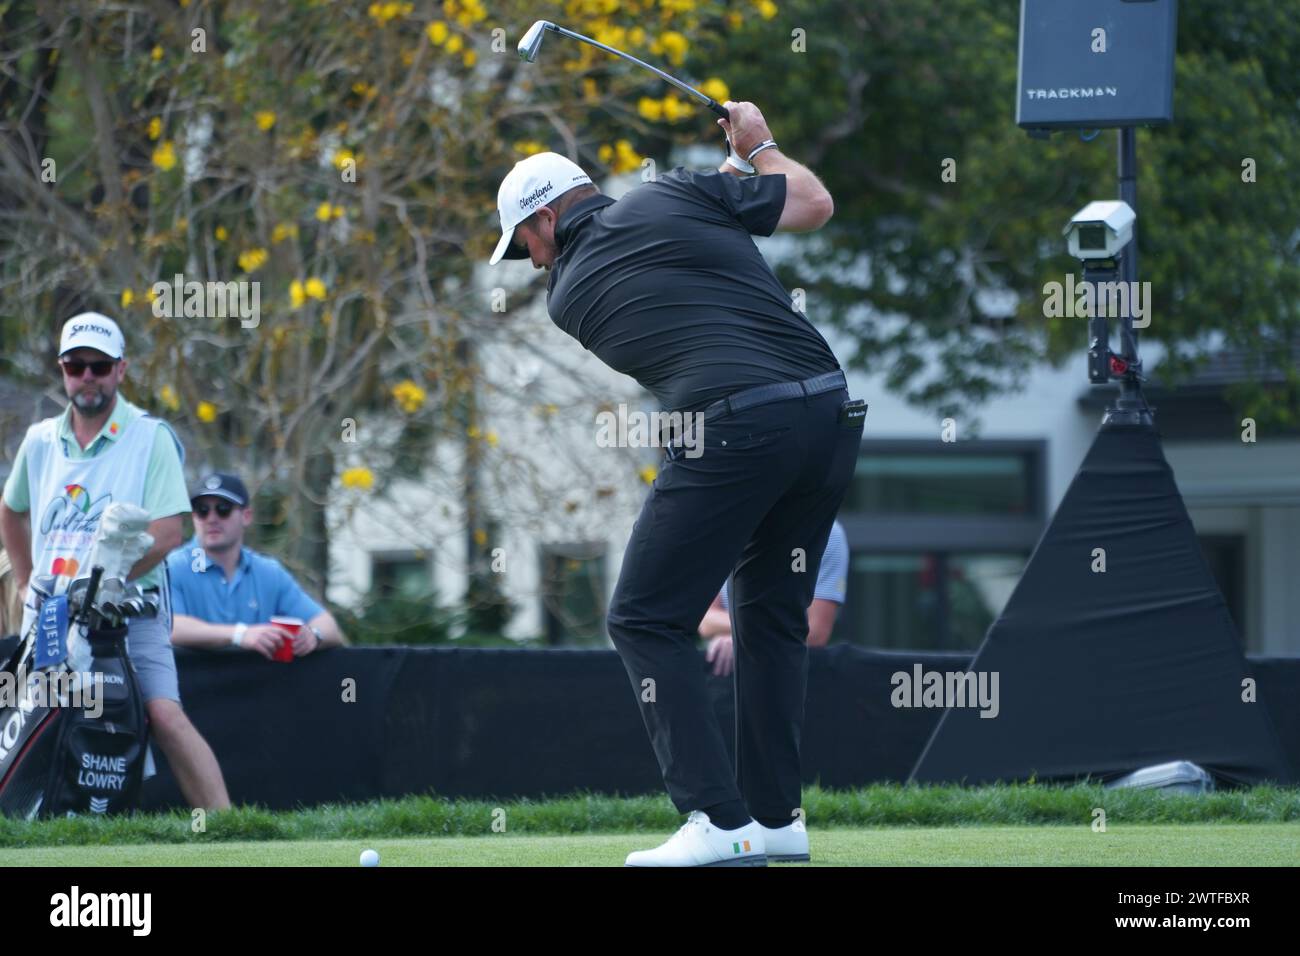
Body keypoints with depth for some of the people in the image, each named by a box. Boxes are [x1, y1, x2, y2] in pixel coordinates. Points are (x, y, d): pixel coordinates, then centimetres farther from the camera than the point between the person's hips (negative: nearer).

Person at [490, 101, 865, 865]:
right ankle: (777, 816, 18)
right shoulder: (677, 194, 15)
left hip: (736, 428, -5)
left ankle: (720, 821, -7)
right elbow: (815, 205, 16)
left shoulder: (569, 294, 14)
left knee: (647, 619, 4)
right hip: (832, 408, 5)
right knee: (774, 611, 21)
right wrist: (758, 145, 35)